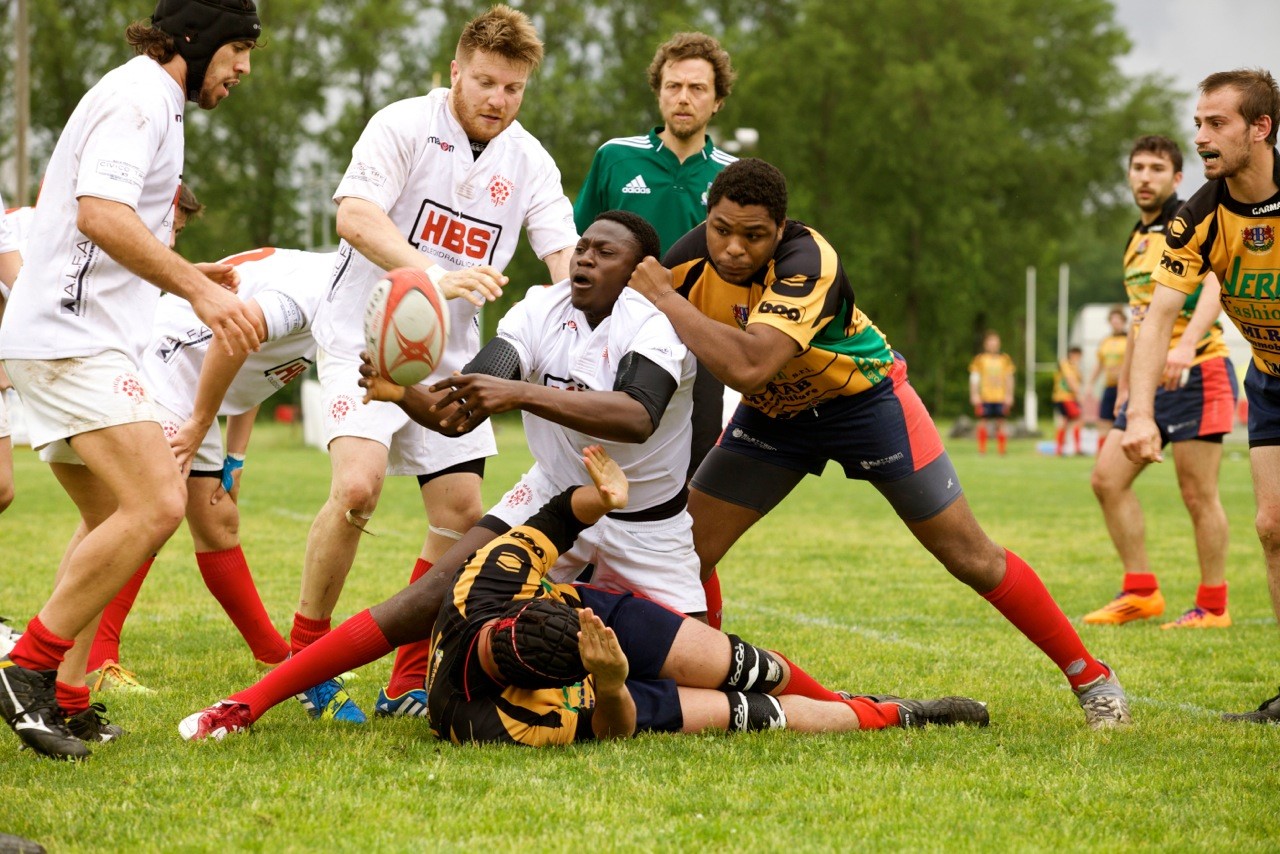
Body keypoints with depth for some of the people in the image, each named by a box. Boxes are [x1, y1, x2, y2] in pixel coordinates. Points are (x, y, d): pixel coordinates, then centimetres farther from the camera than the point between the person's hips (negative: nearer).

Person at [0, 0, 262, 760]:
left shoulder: (152, 102, 22)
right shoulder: (138, 97, -10)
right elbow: (99, 213, -25)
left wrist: (186, 274, 23)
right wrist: (196, 289, -28)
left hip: (86, 339, 11)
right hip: (72, 336, -11)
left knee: (114, 522, 15)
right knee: (158, 505, -20)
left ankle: (66, 698, 13)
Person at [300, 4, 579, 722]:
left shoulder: (531, 162, 4)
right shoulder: (403, 126, -10)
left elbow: (566, 254, -3)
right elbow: (354, 214, -23)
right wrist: (436, 277, -37)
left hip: (449, 358, 6)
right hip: (367, 339, -6)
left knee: (463, 511, -1)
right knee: (357, 485, -23)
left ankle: (410, 682, 10)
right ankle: (306, 661, -9)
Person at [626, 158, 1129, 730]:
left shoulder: (807, 262, -37)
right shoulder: (693, 253, -21)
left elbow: (748, 366, -52)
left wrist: (665, 299, -45)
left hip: (864, 399, -5)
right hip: (772, 411, 5)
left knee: (973, 559, -3)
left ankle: (1090, 677, 11)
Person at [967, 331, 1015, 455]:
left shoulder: (1005, 359, 10)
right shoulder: (980, 359, 4)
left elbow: (1009, 378, 13)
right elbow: (974, 378, 3)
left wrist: (1009, 395, 6)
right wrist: (974, 395, -4)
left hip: (1000, 397, 2)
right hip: (985, 397, -2)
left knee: (1000, 423, 0)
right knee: (983, 422, -5)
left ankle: (1002, 449, 5)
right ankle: (982, 449, 2)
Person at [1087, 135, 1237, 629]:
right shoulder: (1137, 239, 17)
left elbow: (1216, 284, -27)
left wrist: (1186, 346, -41)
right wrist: (1126, 383, 26)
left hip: (1195, 373, -9)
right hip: (1151, 381, 9)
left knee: (1198, 495, -6)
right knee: (1107, 479, 3)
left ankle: (1213, 607, 3)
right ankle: (1141, 592, 10)